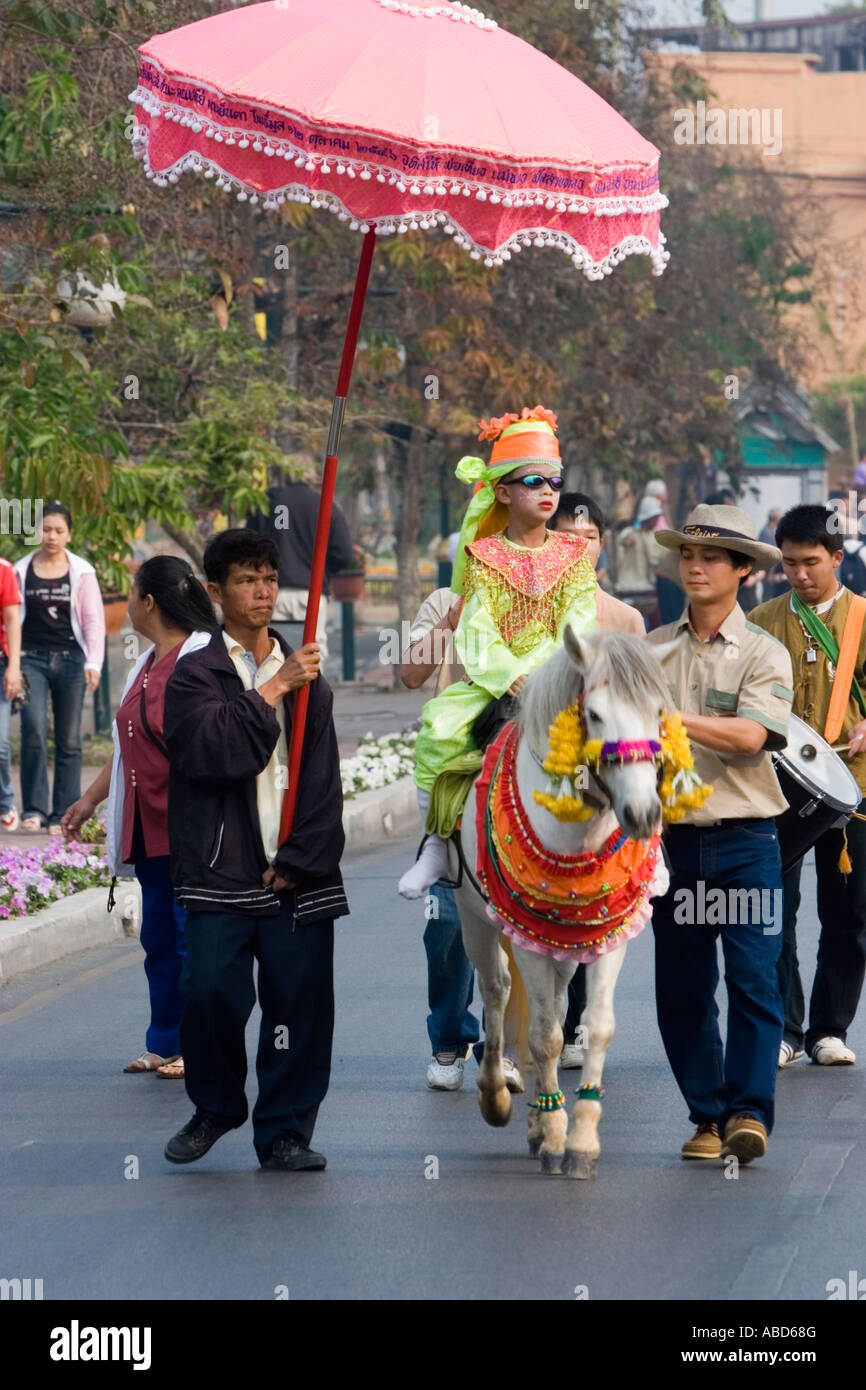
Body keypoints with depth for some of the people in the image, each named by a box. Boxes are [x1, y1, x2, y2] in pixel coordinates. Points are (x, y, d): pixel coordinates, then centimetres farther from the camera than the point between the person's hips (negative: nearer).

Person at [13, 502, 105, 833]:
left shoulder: (81, 572, 4)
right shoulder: (22, 570, 8)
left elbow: (94, 620, 3)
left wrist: (93, 662, -8)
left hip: (70, 658, 0)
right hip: (32, 658, 0)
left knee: (69, 740, 1)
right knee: (33, 727, -18)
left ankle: (63, 815, 7)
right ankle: (34, 808, -13)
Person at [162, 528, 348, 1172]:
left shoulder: (306, 676, 15)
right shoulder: (194, 675, 6)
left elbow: (323, 781, 9)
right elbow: (215, 752, -13)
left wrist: (299, 861, -3)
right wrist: (273, 689, -11)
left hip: (299, 877, 3)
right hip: (220, 874, -3)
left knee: (300, 1001, -2)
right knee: (210, 995, -9)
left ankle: (285, 1132, 9)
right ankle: (214, 1109, 15)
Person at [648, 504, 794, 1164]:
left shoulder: (764, 654, 0)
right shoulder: (652, 650, 10)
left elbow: (749, 736, -15)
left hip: (746, 839, -3)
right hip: (674, 835, 3)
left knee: (754, 978, -10)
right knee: (682, 987, 4)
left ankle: (749, 1111, -7)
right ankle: (707, 1115, 13)